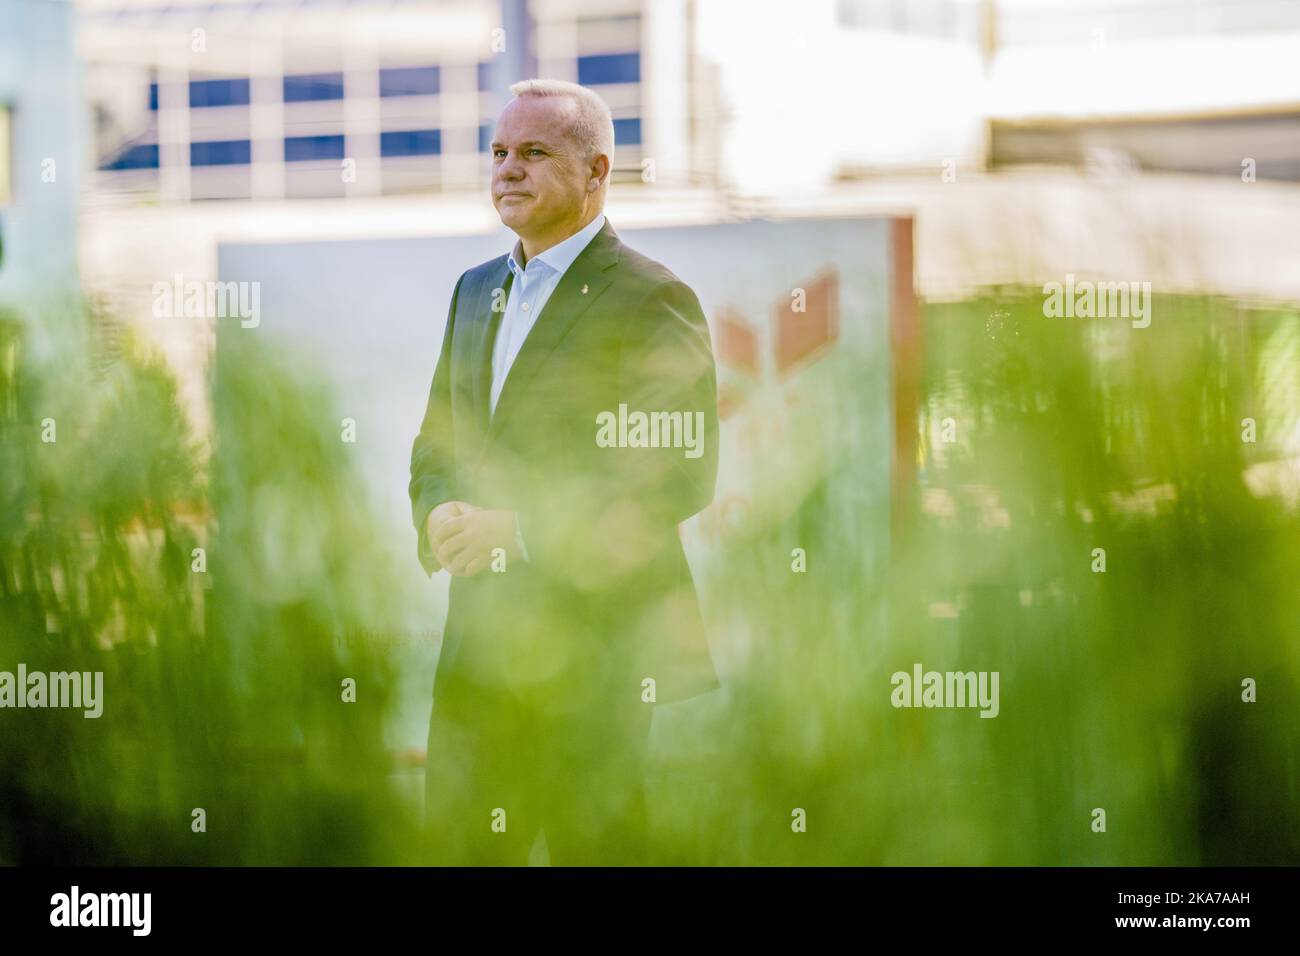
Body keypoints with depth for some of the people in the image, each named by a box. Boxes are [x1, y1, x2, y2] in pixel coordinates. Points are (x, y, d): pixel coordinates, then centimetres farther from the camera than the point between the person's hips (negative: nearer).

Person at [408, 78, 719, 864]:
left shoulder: (653, 300, -7)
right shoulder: (477, 291, 17)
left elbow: (679, 476, -15)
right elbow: (435, 444, 21)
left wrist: (521, 530, -20)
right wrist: (439, 516, -3)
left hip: (592, 646, -7)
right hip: (478, 644, 7)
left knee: (595, 847, -2)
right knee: (463, 841, 6)